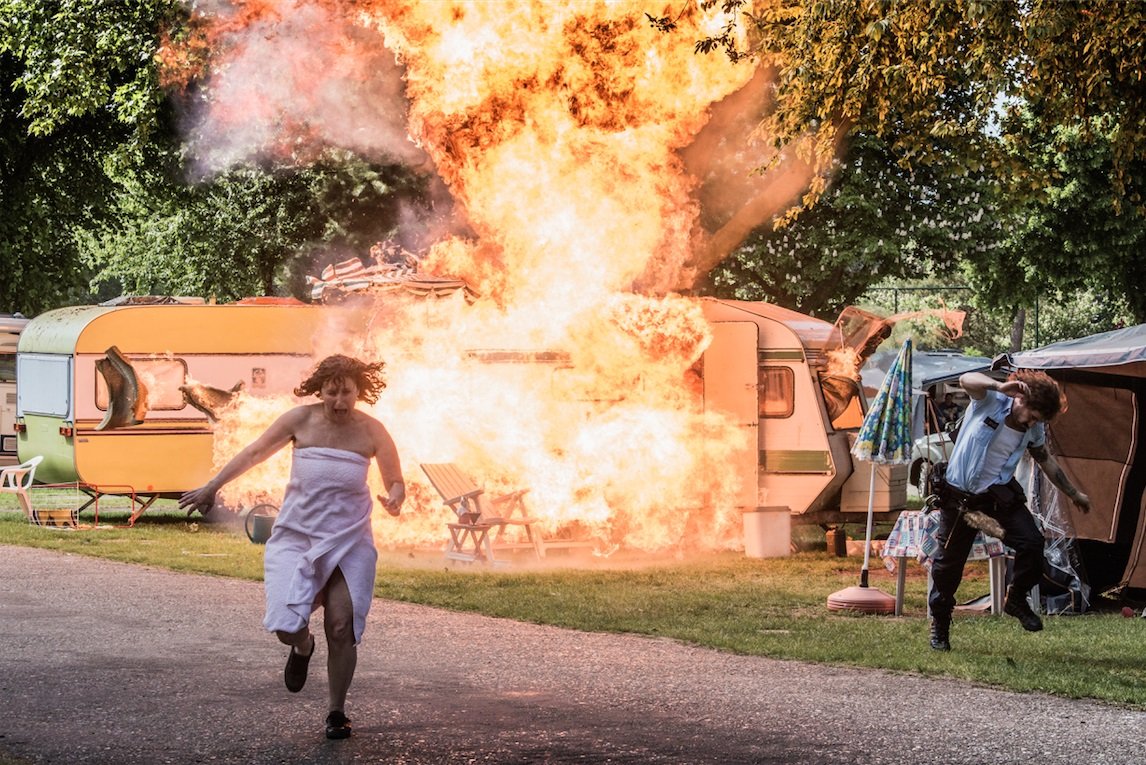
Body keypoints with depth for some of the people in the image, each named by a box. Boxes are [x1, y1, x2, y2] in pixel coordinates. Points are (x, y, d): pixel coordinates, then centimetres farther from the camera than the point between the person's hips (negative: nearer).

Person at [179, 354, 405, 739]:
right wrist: (211, 488, 4)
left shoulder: (371, 432, -7)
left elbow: (396, 483, 0)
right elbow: (254, 453, 3)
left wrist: (395, 500, -24)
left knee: (341, 629, -6)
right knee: (285, 624, -14)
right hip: (296, 535, 0)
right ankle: (302, 647, 25)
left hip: (348, 542, 0)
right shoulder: (301, 420, -7)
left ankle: (337, 712, 14)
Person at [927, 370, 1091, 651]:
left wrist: (1073, 493, 22)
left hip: (1000, 492, 4)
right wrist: (1000, 387, -56)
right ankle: (939, 623, 22)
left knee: (1032, 542, -17)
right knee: (948, 560, 2)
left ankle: (1016, 599, 7)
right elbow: (966, 380, -38)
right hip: (960, 495, -4)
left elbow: (1046, 460, 15)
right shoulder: (991, 402, -17)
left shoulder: (1034, 430, -3)